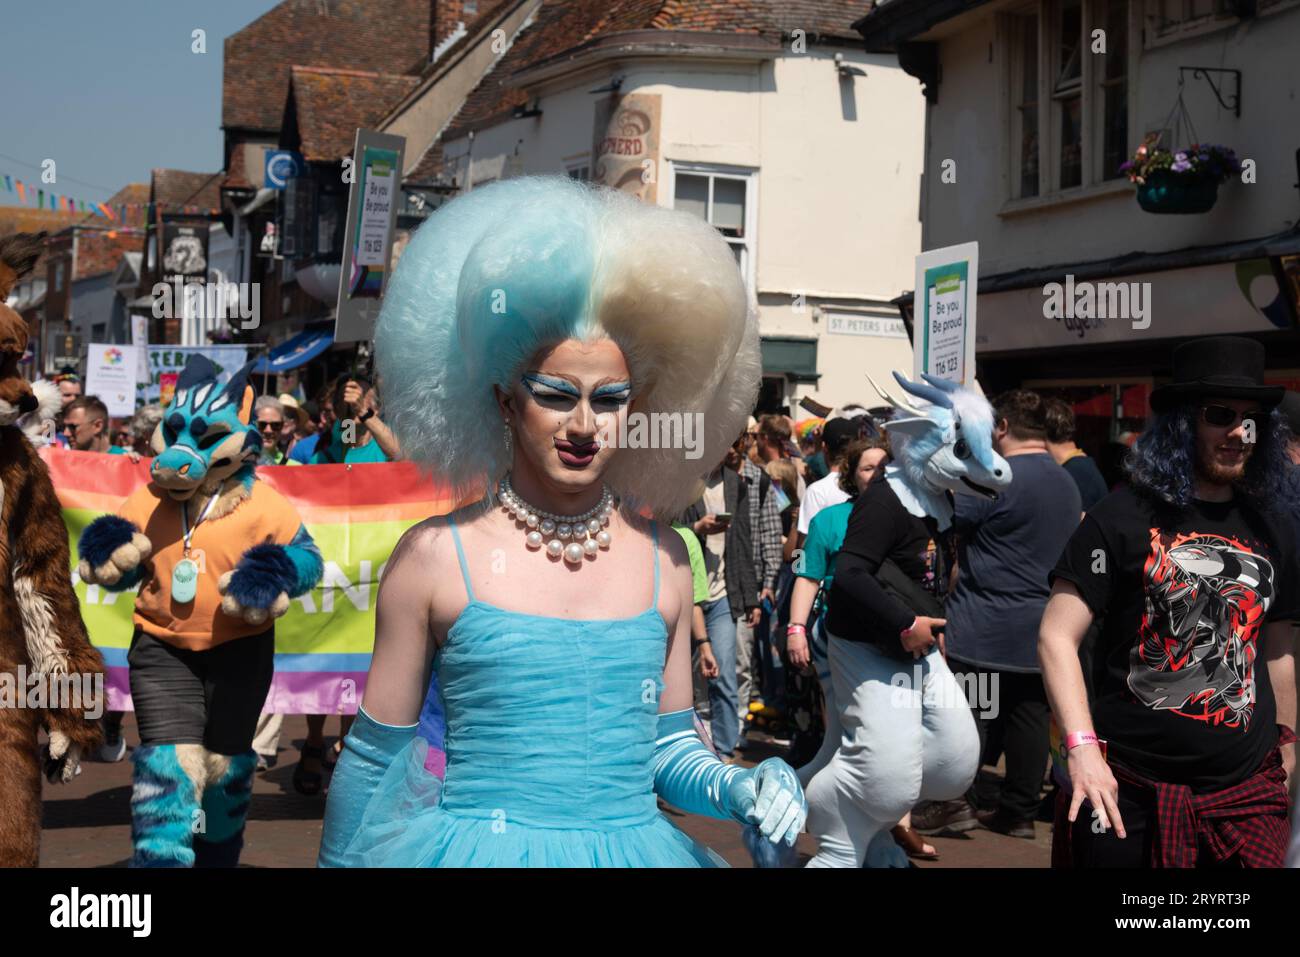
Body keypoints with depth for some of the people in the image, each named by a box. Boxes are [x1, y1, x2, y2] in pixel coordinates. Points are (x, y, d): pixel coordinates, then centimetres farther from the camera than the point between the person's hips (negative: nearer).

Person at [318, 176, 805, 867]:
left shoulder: (662, 557, 3)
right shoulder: (435, 556, -6)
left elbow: (668, 747, 10)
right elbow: (374, 759, 1)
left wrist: (736, 790, -7)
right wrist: (335, 860, 5)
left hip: (635, 848, 3)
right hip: (475, 845, -3)